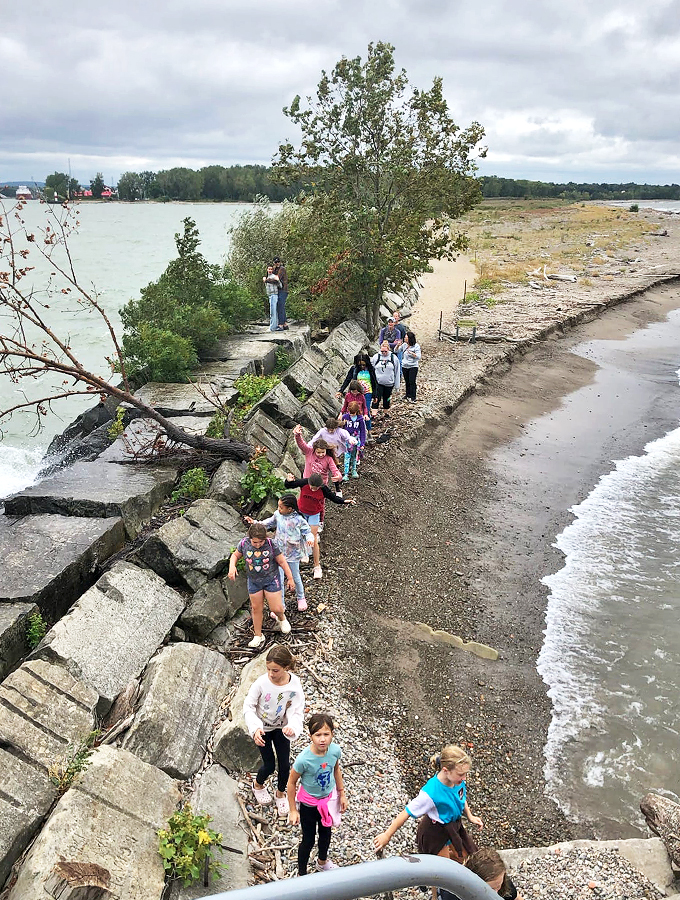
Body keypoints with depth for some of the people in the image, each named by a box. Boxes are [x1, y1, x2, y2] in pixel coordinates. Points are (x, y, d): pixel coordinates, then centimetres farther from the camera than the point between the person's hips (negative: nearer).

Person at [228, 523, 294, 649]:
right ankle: (258, 636, 30)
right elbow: (235, 555, 4)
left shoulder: (271, 544, -20)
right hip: (254, 582, 2)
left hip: (271, 580, -2)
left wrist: (290, 579, -3)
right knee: (256, 609, 12)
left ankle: (281, 619, 37)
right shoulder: (244, 544, -14)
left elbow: (282, 562, -10)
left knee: (276, 608, -1)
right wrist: (232, 566, -17)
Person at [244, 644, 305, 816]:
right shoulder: (261, 683, -28)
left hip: (281, 727, 2)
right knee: (269, 765, 6)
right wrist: (255, 728, -31)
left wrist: (292, 728, -41)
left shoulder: (294, 685, -24)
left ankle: (280, 793, 39)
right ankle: (258, 784, 42)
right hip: (262, 729, -2)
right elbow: (248, 707, -18)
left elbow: (296, 712, -20)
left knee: (285, 764, 7)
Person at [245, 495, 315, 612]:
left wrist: (309, 539, -33)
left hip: (293, 554, -3)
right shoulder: (277, 515, -9)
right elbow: (269, 523, 11)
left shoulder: (298, 519, -21)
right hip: (279, 552, 3)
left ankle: (301, 598, 44)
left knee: (295, 577, 16)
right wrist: (254, 522, 4)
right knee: (279, 579, 5)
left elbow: (307, 531, -11)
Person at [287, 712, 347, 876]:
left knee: (326, 833, 28)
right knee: (308, 840, 14)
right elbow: (292, 783, -20)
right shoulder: (304, 759, -36)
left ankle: (322, 861, 57)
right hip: (309, 803, -4)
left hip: (328, 798, 4)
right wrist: (293, 810, -12)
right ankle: (301, 873, 42)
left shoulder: (335, 750, -24)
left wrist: (342, 794, 8)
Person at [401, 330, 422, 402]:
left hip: (413, 367, -4)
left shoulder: (416, 346, -8)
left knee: (412, 382, -8)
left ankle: (413, 398, -4)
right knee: (407, 382, 10)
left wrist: (411, 353, -23)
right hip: (405, 366, 5)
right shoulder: (404, 345, 4)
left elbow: (418, 356, -12)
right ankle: (408, 397, 18)